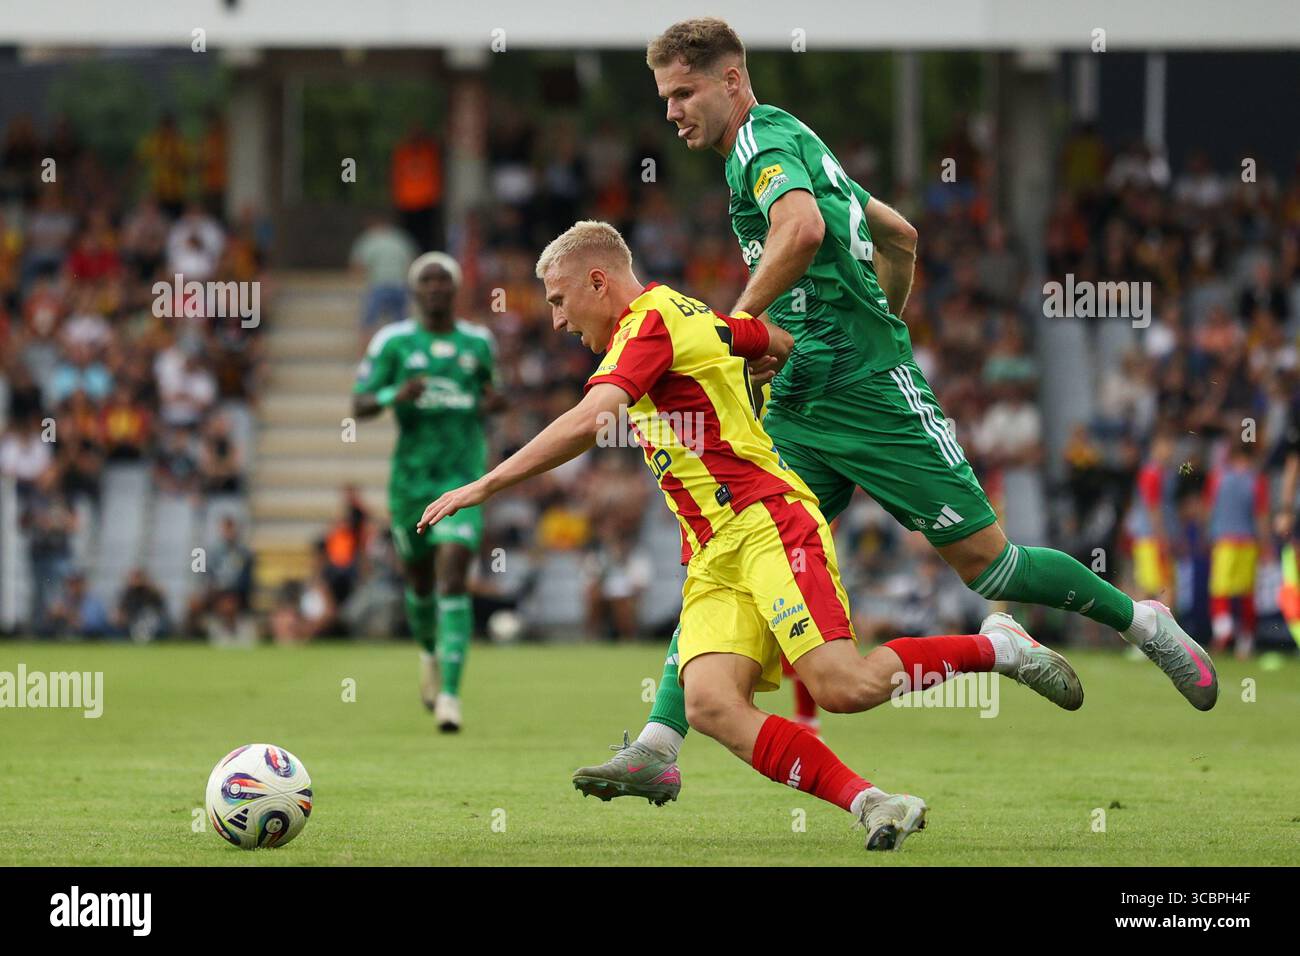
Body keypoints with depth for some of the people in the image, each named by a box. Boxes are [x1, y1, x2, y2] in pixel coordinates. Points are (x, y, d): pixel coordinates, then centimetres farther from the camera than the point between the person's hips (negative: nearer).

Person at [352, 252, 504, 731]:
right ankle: (430, 650, 48)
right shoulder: (392, 341, -2)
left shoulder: (478, 342, 6)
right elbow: (358, 406, -3)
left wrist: (493, 403, -1)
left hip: (463, 476, 0)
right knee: (419, 579, 14)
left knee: (453, 579, -15)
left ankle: (449, 693, -17)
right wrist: (395, 396, -23)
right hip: (411, 473, 1)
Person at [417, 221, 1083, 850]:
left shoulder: (650, 320, -6)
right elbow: (786, 343, 36)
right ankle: (873, 806, -22)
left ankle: (997, 646, 1)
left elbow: (587, 424, -21)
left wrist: (485, 486, -17)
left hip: (767, 521, -9)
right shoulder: (697, 319, 23)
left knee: (842, 686, -23)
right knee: (709, 703, -16)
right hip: (713, 559, 9)